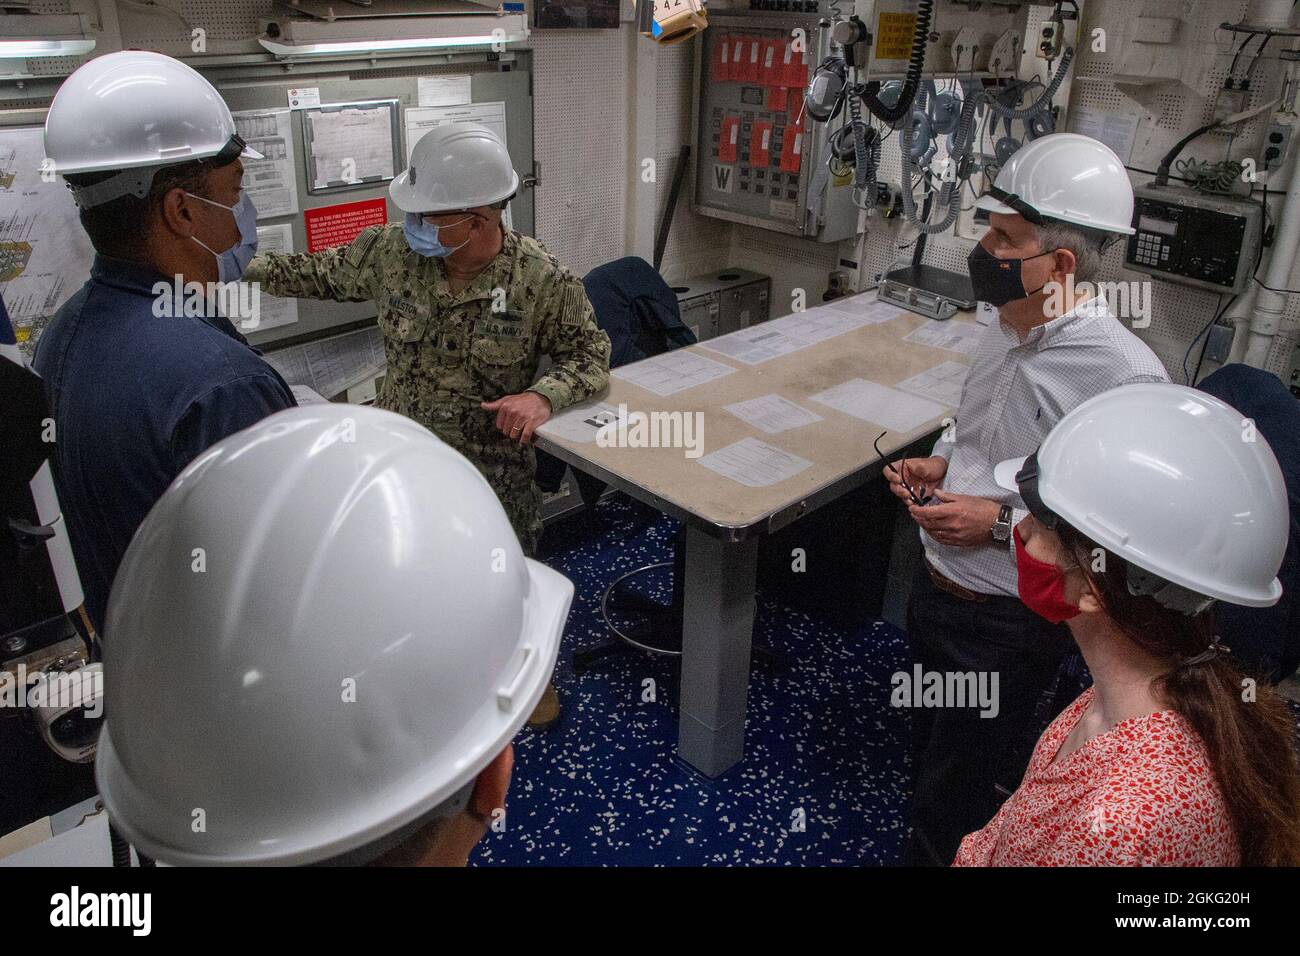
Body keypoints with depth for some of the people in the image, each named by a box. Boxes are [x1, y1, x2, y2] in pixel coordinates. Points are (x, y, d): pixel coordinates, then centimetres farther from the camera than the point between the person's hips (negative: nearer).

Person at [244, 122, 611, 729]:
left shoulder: (542, 280, -18)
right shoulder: (392, 249, -10)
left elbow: (591, 354, -9)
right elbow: (319, 274, 6)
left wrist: (543, 394, -28)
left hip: (492, 461, -2)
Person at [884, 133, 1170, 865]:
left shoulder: (1124, 375, -27)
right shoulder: (1008, 328, 0)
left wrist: (1002, 522, -27)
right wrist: (943, 461, -1)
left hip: (1006, 625, -8)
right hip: (939, 585, 8)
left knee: (957, 809, 14)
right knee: (931, 755, 30)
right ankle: (932, 840, 55)